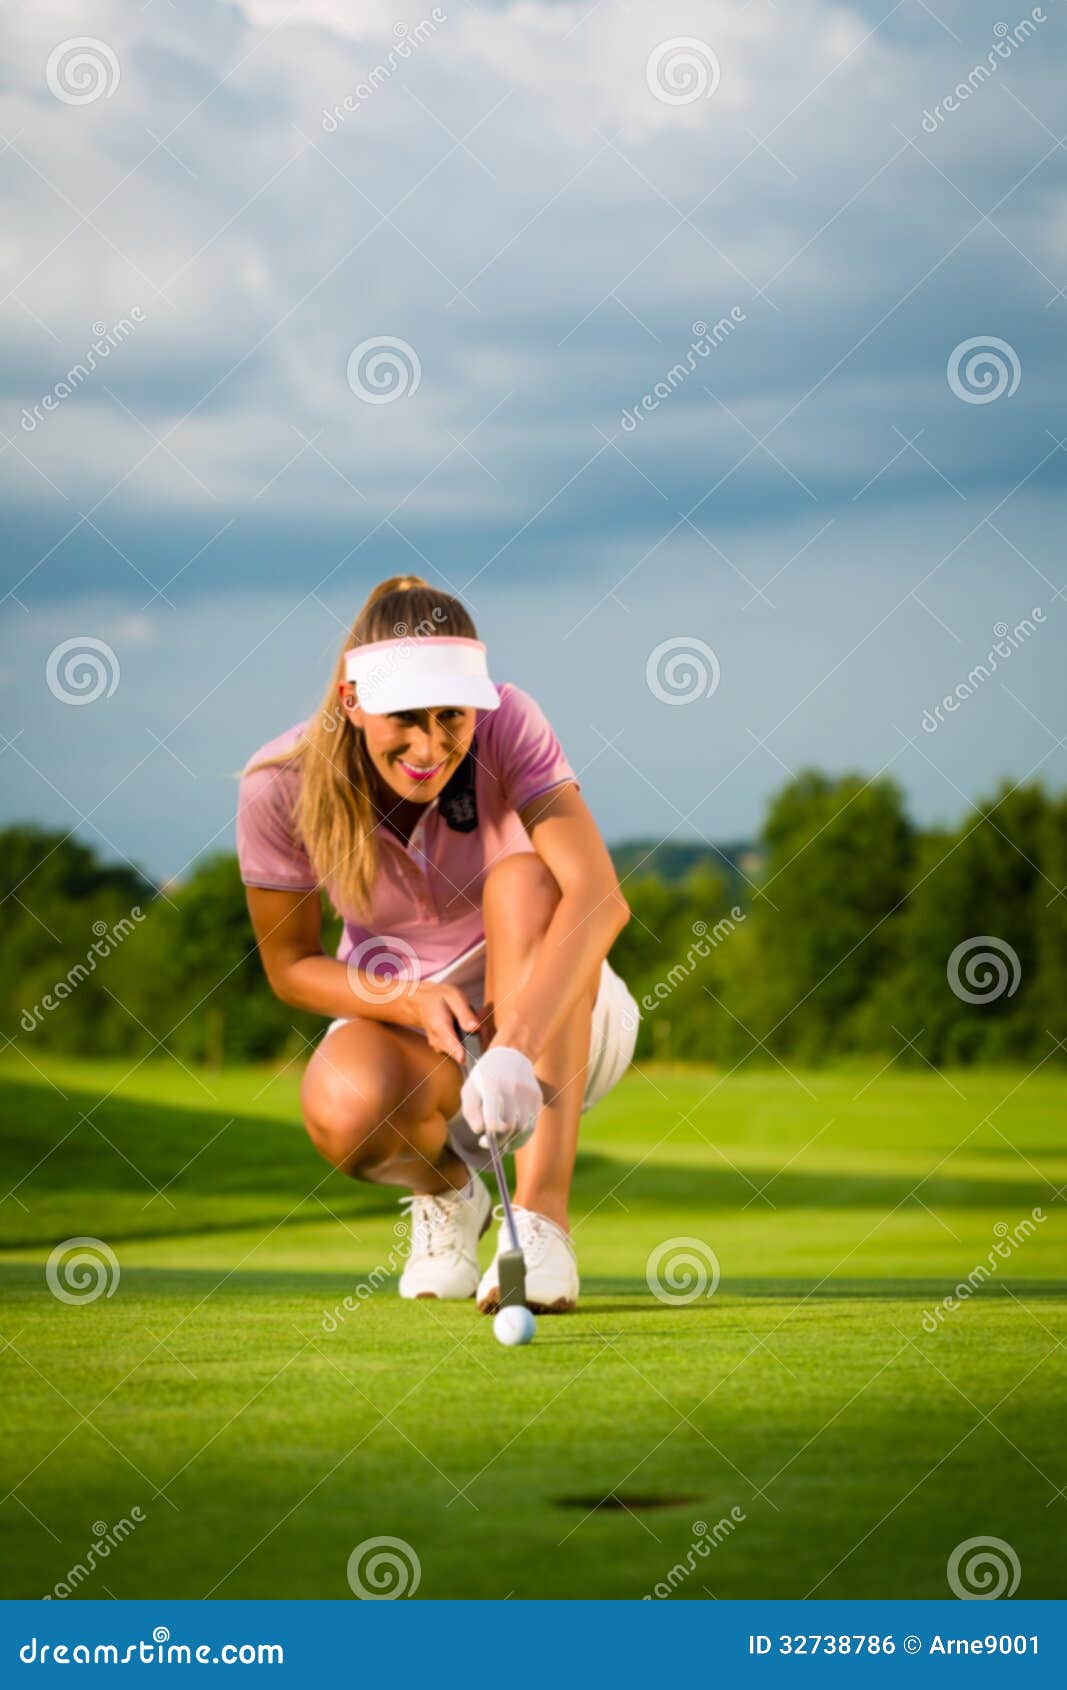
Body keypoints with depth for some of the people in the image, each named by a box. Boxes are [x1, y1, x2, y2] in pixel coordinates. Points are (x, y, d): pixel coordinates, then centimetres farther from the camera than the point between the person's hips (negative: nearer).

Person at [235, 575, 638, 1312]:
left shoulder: (507, 727, -24)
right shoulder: (281, 785, -19)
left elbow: (600, 896, -37)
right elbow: (290, 965, -5)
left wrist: (516, 1045, -52)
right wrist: (412, 1002, -24)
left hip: (563, 1022, 0)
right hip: (398, 1019, 1)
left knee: (524, 879, -33)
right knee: (346, 1112, -36)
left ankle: (542, 1216, -34)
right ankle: (446, 1191, 4)